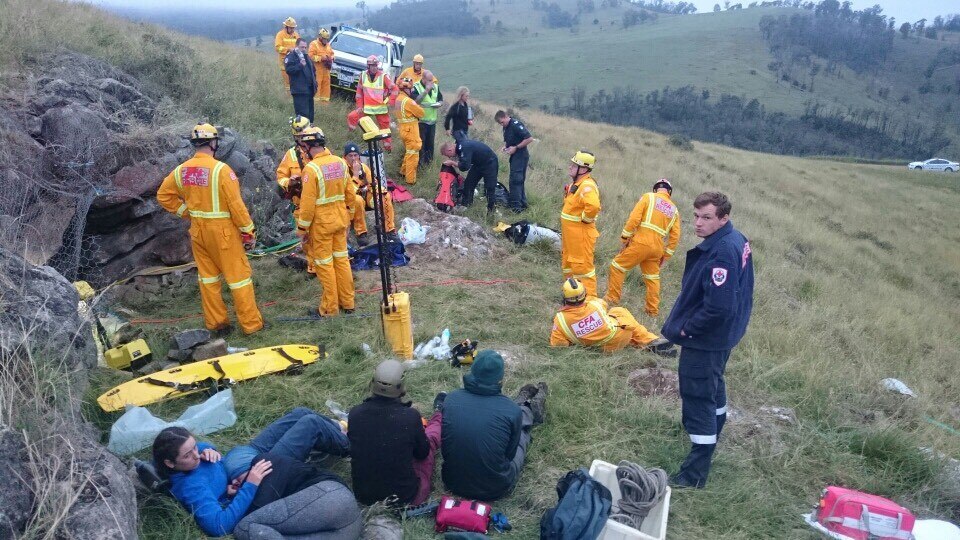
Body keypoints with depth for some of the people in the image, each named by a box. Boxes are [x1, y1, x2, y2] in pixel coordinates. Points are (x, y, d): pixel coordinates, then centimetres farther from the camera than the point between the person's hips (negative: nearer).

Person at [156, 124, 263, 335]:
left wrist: (187, 212, 12)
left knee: (208, 277, 16)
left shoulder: (182, 170, 0)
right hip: (223, 231, -6)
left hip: (198, 231, 6)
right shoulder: (221, 169, -19)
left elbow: (163, 195, 10)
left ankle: (215, 323, 24)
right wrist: (249, 232, -9)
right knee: (239, 276, 4)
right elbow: (236, 205, -18)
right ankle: (251, 323, 11)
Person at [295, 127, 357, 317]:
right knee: (342, 259, 15)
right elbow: (350, 194, 6)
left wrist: (302, 228, -8)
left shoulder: (311, 168, -19)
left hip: (321, 223, -6)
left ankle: (330, 307, 14)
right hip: (341, 220, 6)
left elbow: (307, 203, -18)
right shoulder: (341, 162, 0)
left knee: (325, 264, 5)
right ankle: (347, 302, 25)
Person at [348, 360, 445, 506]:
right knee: (430, 436, 19)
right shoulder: (410, 416, -25)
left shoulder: (355, 413, -15)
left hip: (363, 496, 3)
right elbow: (423, 453, -5)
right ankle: (439, 414, 51)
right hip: (406, 498, -3)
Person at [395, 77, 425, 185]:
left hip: (403, 128, 9)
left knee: (408, 151, 25)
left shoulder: (398, 99, 7)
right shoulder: (408, 101, -21)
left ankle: (404, 171, 36)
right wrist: (417, 106, 5)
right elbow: (421, 113, -15)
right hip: (411, 130, -9)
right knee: (413, 154, -2)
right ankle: (410, 179, 0)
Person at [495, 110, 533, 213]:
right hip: (514, 156, 10)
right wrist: (504, 147, 3)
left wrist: (516, 147, -20)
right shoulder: (506, 127, 11)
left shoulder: (516, 124, -17)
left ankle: (516, 206, -11)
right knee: (518, 180, 14)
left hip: (521, 155, -10)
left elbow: (530, 138, -22)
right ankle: (522, 204, 23)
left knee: (515, 180, -12)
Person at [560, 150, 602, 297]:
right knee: (568, 264, 21)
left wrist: (585, 219, -26)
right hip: (570, 233, 11)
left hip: (581, 234, -11)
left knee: (582, 266, -3)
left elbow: (593, 206, -42)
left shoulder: (587, 186, -24)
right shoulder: (576, 183, 8)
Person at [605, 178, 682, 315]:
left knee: (617, 266, 12)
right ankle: (653, 309, 25)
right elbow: (675, 237, 10)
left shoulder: (648, 197, 2)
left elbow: (634, 219, -9)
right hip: (656, 247, 5)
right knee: (652, 277, 19)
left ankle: (612, 298, 15)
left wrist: (624, 239, -1)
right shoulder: (674, 210, 15)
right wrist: (666, 256, 17)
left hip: (640, 242, -5)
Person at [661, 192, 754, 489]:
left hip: (704, 340, -11)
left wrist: (686, 329, -18)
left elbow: (718, 307, -33)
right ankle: (712, 434, 53)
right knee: (714, 385, 29)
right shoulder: (737, 240, 3)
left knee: (698, 398, -3)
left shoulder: (721, 253, -29)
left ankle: (695, 473, 7)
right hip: (723, 334, 11)